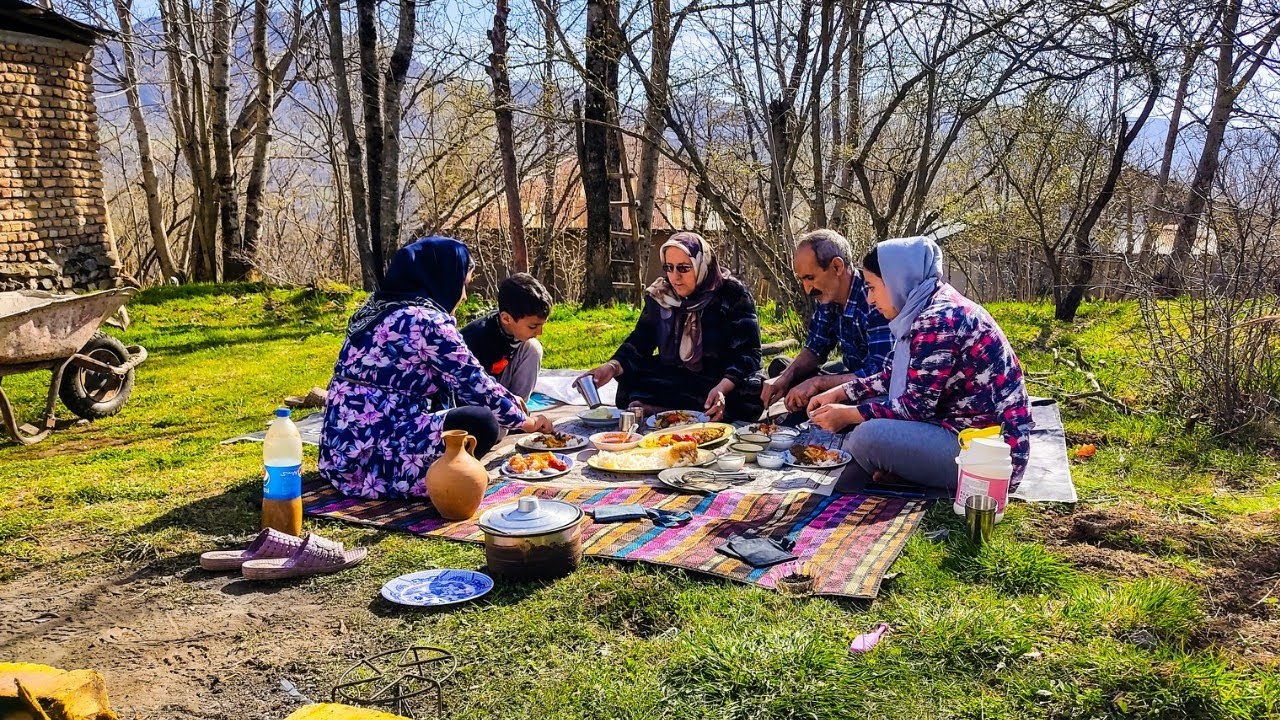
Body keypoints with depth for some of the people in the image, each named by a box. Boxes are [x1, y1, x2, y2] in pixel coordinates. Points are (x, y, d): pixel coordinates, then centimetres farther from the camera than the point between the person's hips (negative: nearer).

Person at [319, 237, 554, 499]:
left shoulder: (379, 310, 14)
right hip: (374, 462, -9)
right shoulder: (426, 321, -13)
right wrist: (526, 421, 7)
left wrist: (505, 400, 24)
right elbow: (475, 385, -8)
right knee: (482, 423, -10)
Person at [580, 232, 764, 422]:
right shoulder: (658, 295, 2)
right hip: (672, 378, 2)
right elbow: (639, 342, 0)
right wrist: (612, 367, -21)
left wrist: (723, 388, -34)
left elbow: (748, 351, -16)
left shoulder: (733, 294, -10)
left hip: (721, 379, -2)